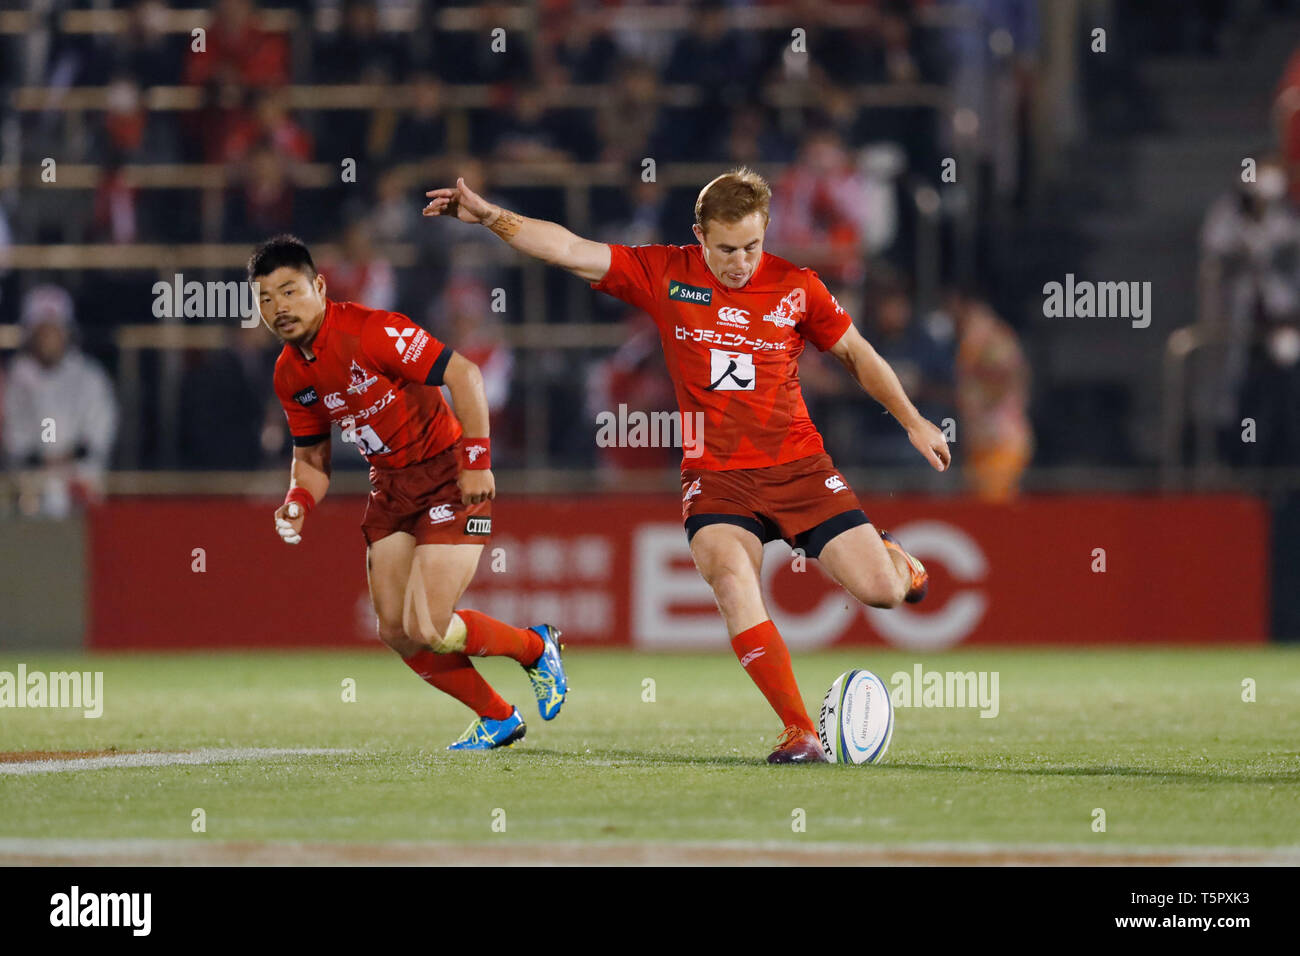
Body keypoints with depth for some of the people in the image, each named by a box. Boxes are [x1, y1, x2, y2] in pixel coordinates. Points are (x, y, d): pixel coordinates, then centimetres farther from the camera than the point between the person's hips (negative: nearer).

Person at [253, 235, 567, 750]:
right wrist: (299, 501, -7)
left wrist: (476, 461, -24)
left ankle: (535, 647, 13)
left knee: (427, 630, -15)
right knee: (396, 633, 3)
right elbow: (310, 456, 14)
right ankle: (498, 719, 23)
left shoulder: (369, 330, -22)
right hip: (389, 487, 8)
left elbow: (464, 374, -22)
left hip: (448, 477, -8)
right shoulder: (290, 374, 2)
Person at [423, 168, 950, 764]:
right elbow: (571, 251, -7)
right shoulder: (663, 274, -2)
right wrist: (489, 216, -18)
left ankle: (893, 558, 33)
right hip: (716, 474, 0)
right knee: (729, 575, -30)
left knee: (880, 590, -8)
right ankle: (800, 734, -27)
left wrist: (913, 423, 16)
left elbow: (857, 353, 13)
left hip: (799, 467, 1)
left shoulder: (795, 287, 0)